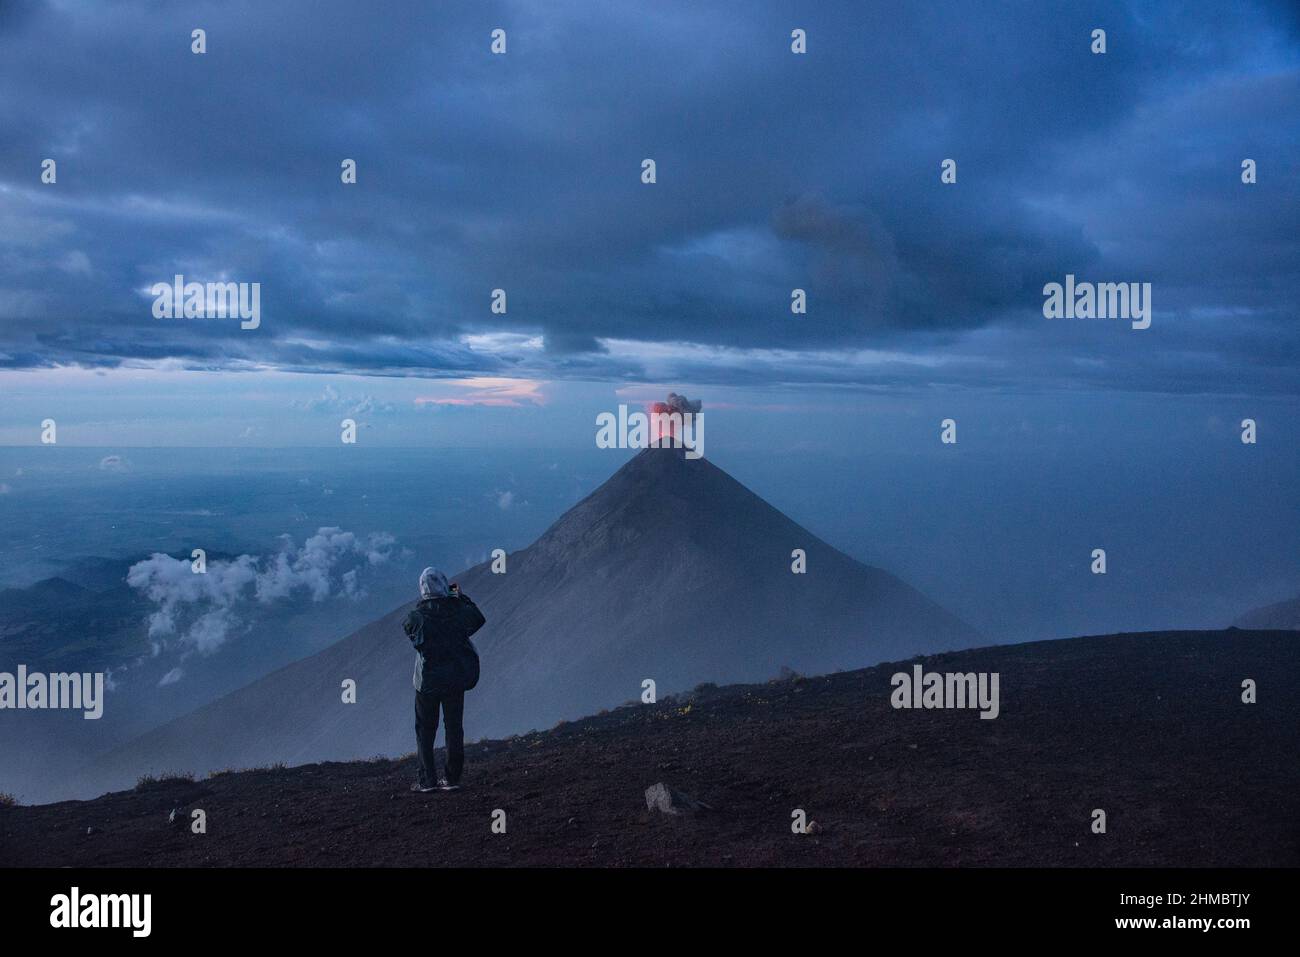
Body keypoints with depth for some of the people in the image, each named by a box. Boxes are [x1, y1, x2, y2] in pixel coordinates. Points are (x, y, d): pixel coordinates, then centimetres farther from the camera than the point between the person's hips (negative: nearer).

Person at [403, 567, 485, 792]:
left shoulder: (418, 615, -14)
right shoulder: (459, 610, -8)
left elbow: (406, 626, 10)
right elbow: (479, 620, 13)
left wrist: (422, 604, 12)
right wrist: (462, 597, 19)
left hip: (428, 681, -2)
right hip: (456, 679, 2)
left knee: (425, 729, 10)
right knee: (454, 728, 11)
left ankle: (427, 779, 8)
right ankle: (452, 778, 14)